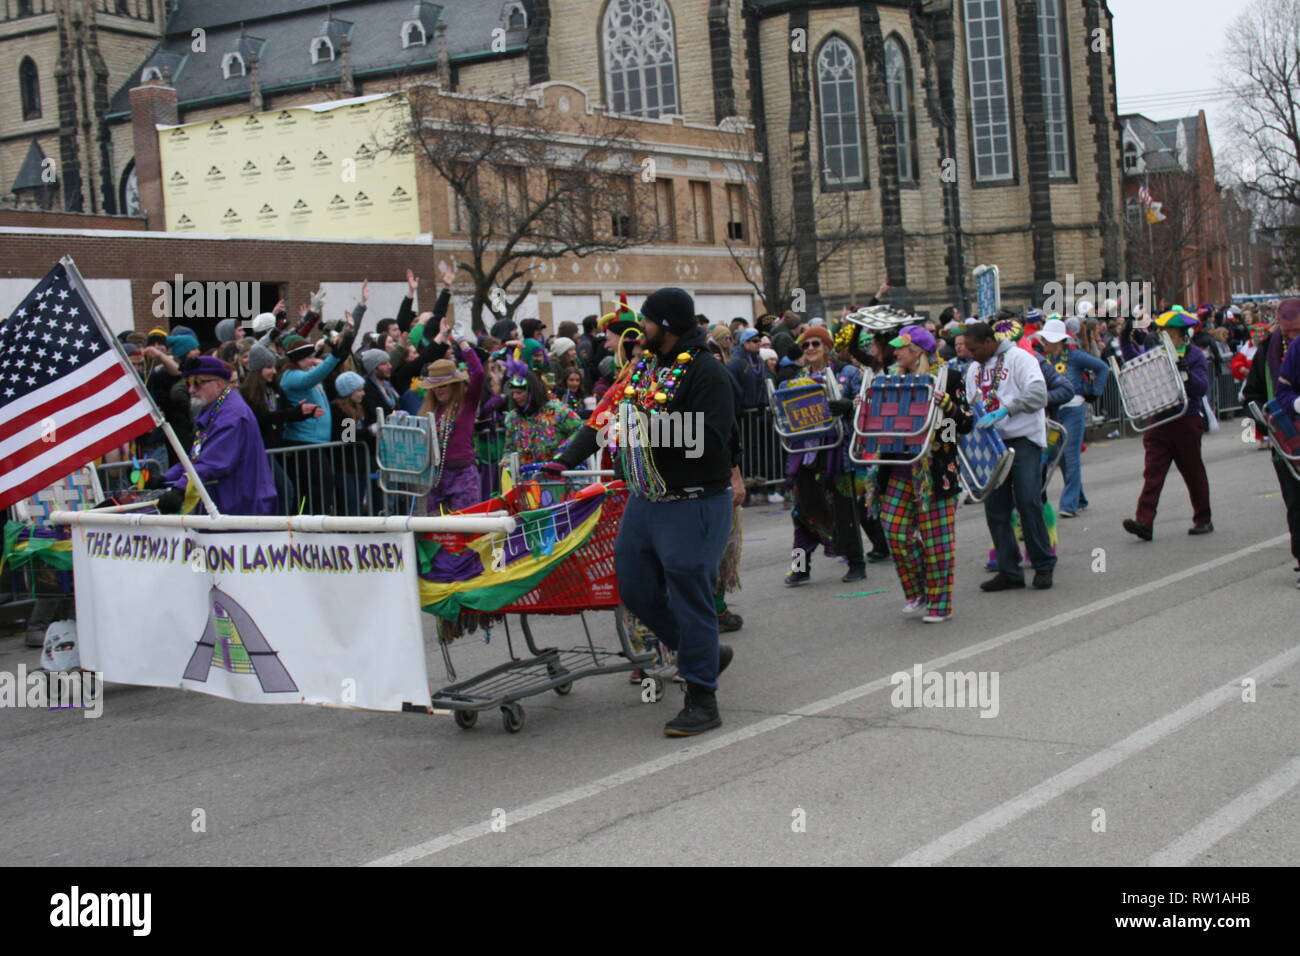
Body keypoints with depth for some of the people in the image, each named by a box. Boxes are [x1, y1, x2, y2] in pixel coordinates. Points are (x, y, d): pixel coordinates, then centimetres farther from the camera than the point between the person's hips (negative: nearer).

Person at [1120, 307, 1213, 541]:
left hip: (1186, 423, -3)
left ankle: (1203, 520, 23)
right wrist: (1126, 340, -15)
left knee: (1193, 473, 9)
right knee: (1152, 473, -7)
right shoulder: (1155, 351, 9)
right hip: (1157, 423, 3)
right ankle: (1144, 522, -15)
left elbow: (1202, 388, -14)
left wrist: (1184, 372, -28)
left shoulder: (1194, 355, -3)